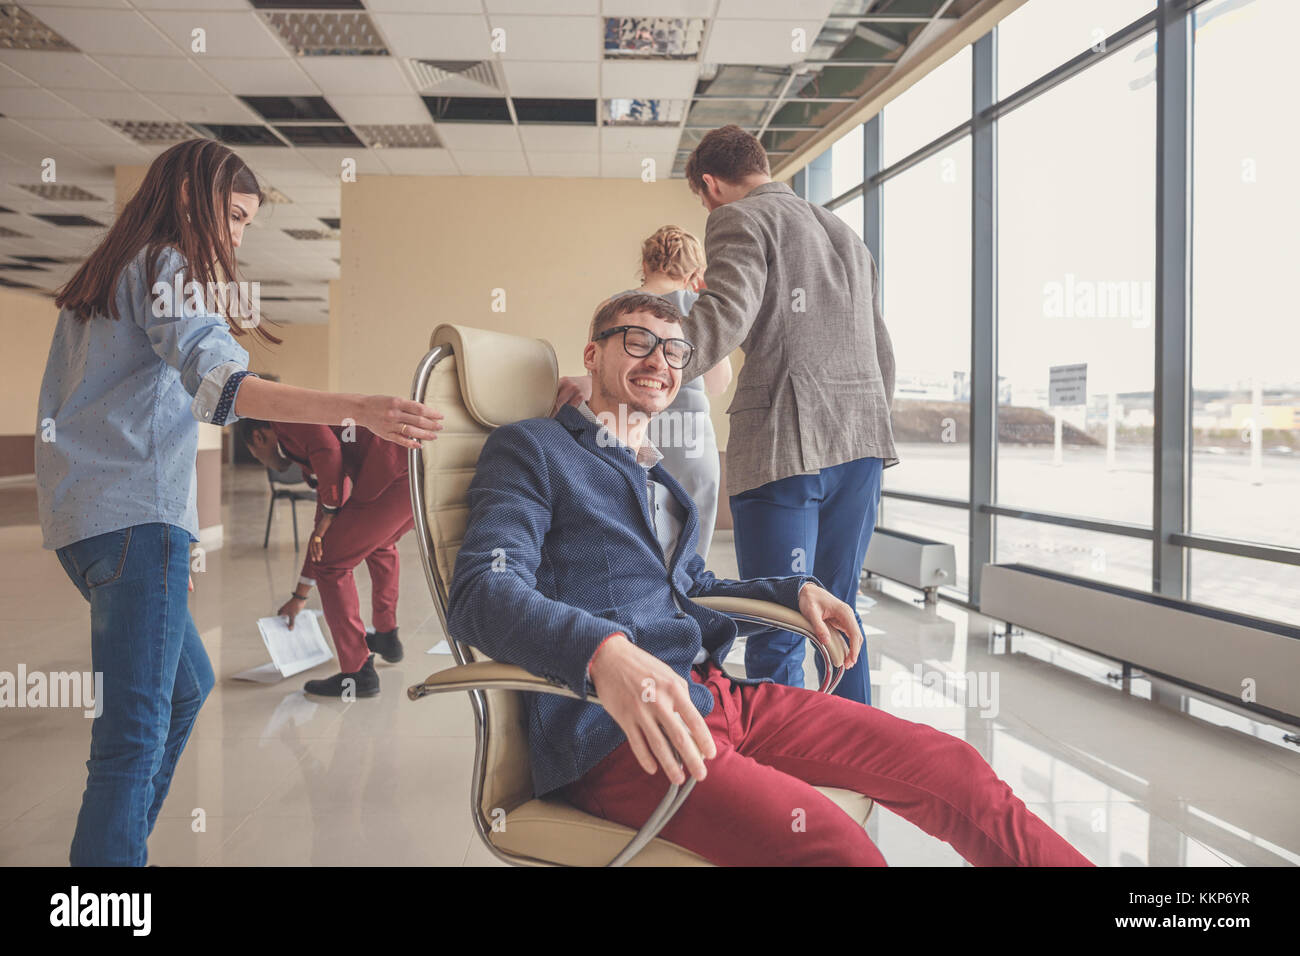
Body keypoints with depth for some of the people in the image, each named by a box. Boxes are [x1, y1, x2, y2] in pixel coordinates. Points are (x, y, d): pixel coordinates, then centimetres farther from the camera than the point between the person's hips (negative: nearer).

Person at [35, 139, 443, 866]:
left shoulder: (99, 279, 23)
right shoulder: (172, 267, -5)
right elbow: (218, 382, -24)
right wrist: (358, 410, -35)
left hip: (85, 513, 10)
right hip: (136, 515, -10)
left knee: (187, 683, 21)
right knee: (136, 730, -12)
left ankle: (119, 846, 28)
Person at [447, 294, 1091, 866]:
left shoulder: (654, 475, 26)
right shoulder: (530, 449, 3)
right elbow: (482, 591, -13)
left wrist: (796, 589, 16)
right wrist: (604, 652, -33)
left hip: (714, 695, 7)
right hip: (610, 730, -7)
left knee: (953, 769, -7)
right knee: (836, 848, -29)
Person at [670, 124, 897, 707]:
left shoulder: (741, 219, 1)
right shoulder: (845, 232, 25)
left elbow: (723, 319, -19)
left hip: (787, 445, -8)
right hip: (863, 445, 8)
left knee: (777, 636, -3)